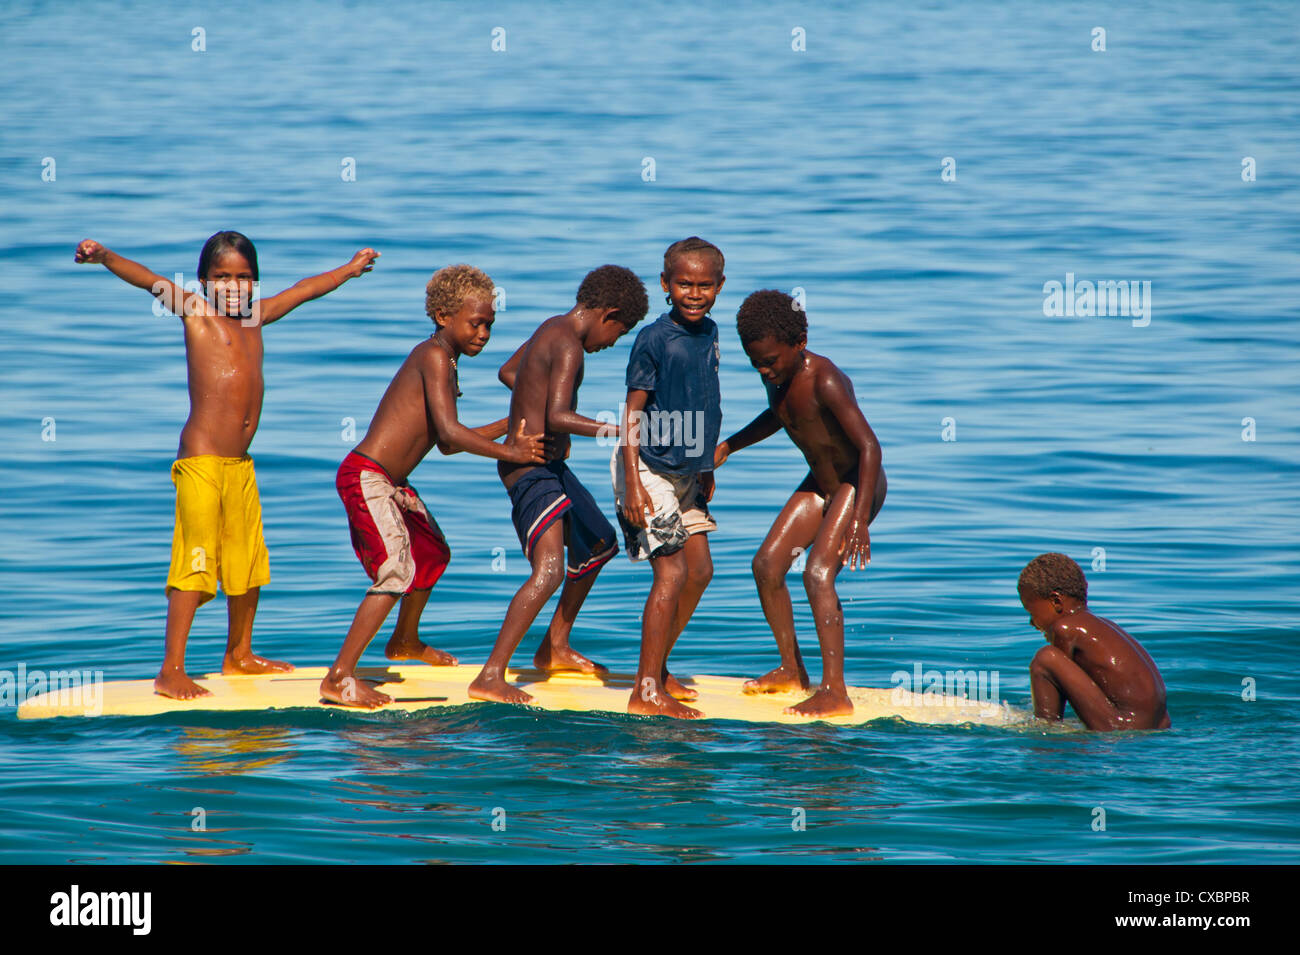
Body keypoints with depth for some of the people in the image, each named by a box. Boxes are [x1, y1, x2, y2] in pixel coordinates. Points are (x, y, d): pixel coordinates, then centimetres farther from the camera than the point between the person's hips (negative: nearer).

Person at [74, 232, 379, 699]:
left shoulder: (254, 317, 15)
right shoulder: (197, 312, -2)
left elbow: (303, 289, 30)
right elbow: (150, 281, -18)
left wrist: (351, 268, 45)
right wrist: (105, 256, -34)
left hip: (240, 464, 7)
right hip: (201, 462, -7)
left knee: (248, 563, 17)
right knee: (195, 564, -11)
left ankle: (239, 653, 35)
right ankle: (171, 671, -10)